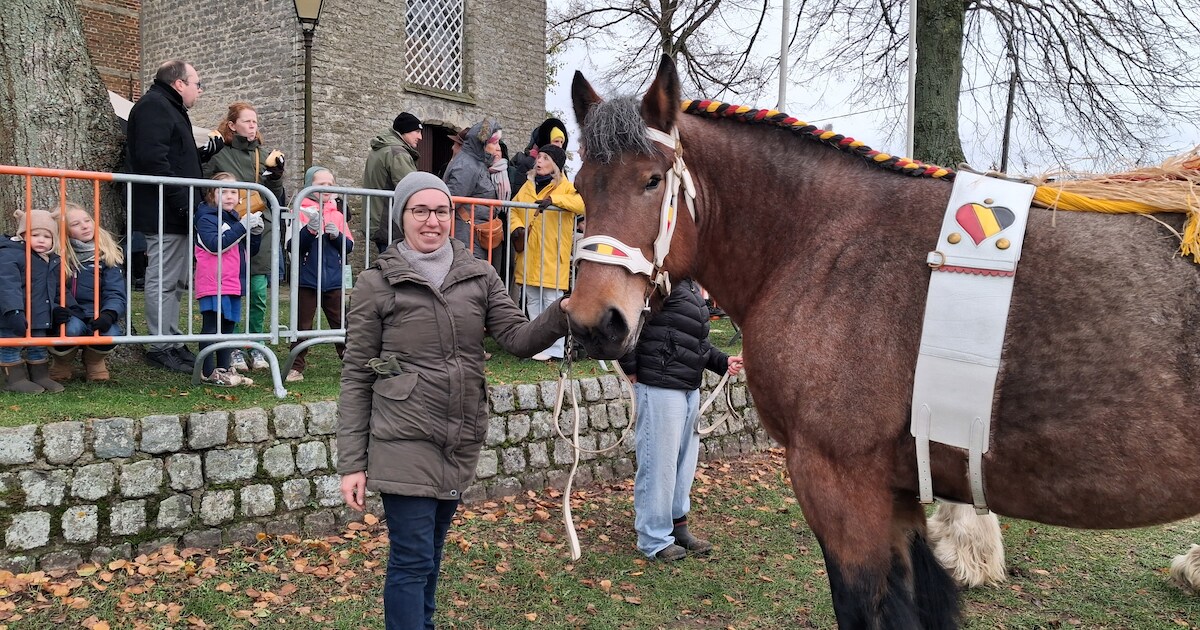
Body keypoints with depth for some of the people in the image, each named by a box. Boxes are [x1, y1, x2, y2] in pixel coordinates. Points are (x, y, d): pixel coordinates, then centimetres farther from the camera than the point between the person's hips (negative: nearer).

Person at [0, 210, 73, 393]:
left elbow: (55, 289, 19)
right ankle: (16, 380, 14)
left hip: (41, 317, 7)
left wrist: (57, 309, 9)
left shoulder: (53, 261, 8)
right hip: (15, 318, -7)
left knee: (39, 347, 17)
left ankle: (40, 376, 29)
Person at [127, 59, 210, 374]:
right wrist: (182, 201, -23)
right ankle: (161, 347, 0)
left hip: (175, 214, 11)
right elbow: (153, 160, -22)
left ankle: (172, 342, 22)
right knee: (163, 280, -6)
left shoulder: (170, 109, 23)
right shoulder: (153, 107, -11)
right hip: (163, 214, -11)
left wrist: (206, 149, 12)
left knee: (175, 282, 15)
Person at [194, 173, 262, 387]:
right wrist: (242, 227, -22)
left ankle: (225, 369, 20)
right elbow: (216, 244, -22)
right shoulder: (206, 218, -6)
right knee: (212, 328, -4)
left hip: (234, 284, 8)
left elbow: (250, 251, 21)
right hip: (213, 285, -8)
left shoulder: (236, 219, 18)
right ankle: (209, 372, 1)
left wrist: (256, 233, 1)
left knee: (227, 327, 13)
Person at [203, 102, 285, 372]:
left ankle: (255, 347, 14)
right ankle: (234, 348, 11)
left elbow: (279, 200, 13)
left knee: (258, 293, 2)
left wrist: (276, 174, -3)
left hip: (260, 233, 3)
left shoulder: (264, 155, 13)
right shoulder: (218, 154, 1)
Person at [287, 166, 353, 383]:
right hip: (307, 280, -3)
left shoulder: (337, 215, 10)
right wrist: (311, 228, -24)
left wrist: (337, 235, -11)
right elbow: (294, 245, -11)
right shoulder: (301, 212, -3)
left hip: (333, 281, 3)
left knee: (340, 323, 10)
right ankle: (296, 367, 12)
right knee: (303, 325, 5)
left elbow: (349, 246, 7)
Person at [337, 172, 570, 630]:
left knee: (431, 551, 19)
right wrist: (351, 464, -6)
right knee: (413, 559, 0)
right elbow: (356, 377, -3)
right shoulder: (376, 284, -4)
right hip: (406, 443, -4)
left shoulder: (480, 277, 5)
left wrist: (564, 312, -24)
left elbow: (519, 339, -4)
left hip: (462, 443, 4)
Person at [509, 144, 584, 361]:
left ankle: (553, 348, 1)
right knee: (532, 301, 12)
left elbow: (581, 203, -20)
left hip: (552, 256, -6)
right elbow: (514, 209, 16)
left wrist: (553, 199, -30)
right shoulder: (528, 186, 15)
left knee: (551, 301, -4)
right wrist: (517, 227, -5)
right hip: (528, 255, 6)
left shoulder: (565, 187, -2)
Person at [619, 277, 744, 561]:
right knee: (659, 463, 0)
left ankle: (677, 526, 34)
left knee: (685, 461, 19)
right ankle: (654, 540, 14)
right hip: (660, 387, -10)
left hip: (690, 388, 10)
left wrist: (723, 362, 12)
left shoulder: (690, 285, 15)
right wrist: (632, 370, -18)